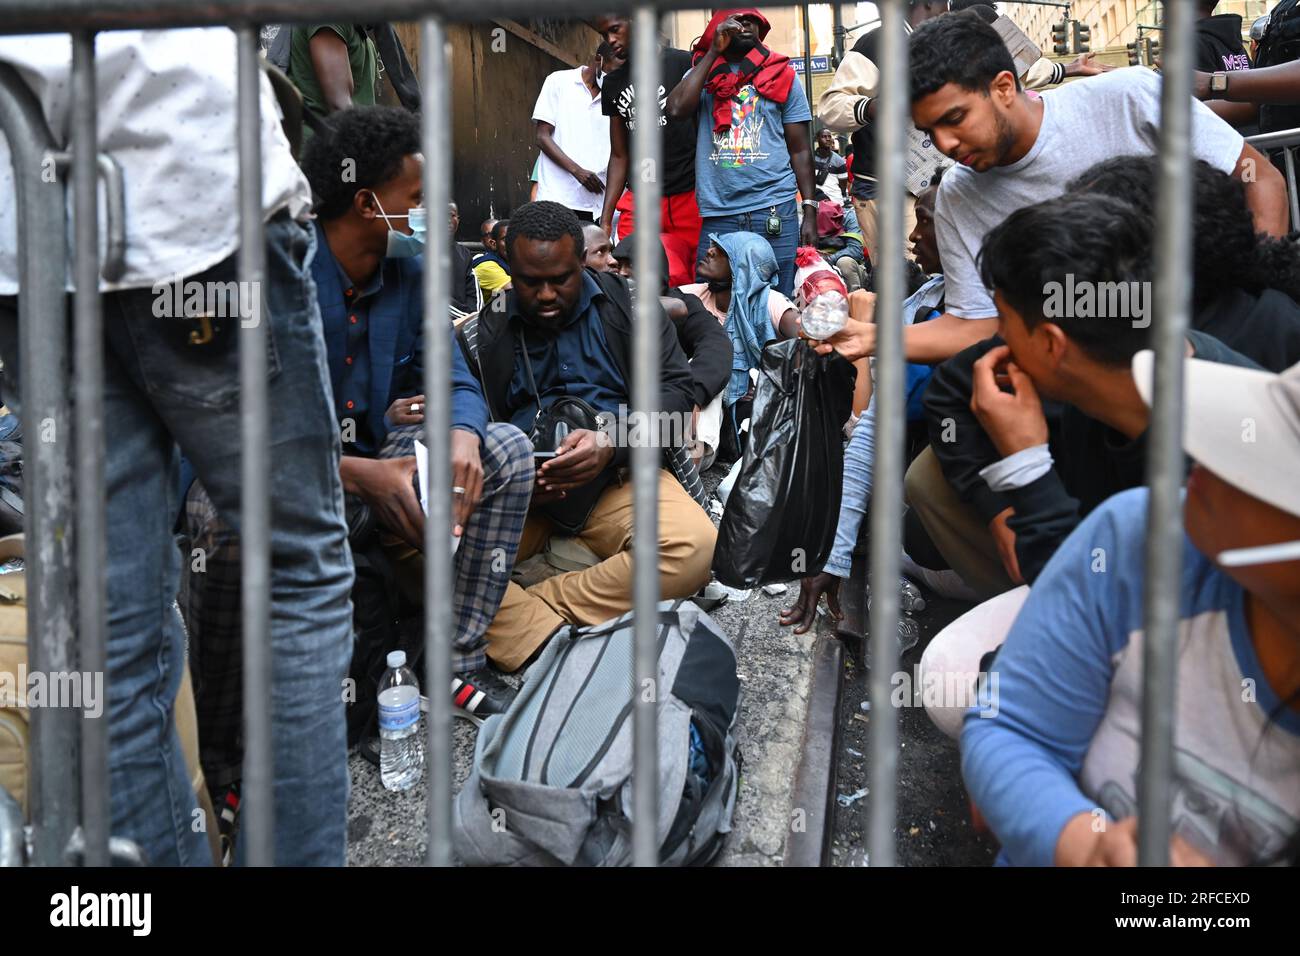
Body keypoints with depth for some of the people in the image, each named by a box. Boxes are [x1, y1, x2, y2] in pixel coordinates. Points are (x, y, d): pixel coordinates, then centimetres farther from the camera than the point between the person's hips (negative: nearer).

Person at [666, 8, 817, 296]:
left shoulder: (781, 76, 9)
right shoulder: (702, 74, 11)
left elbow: (800, 149, 8)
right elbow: (676, 108, -11)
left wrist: (810, 211, 0)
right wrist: (713, 52, -6)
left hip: (775, 211, 0)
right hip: (717, 215, 0)